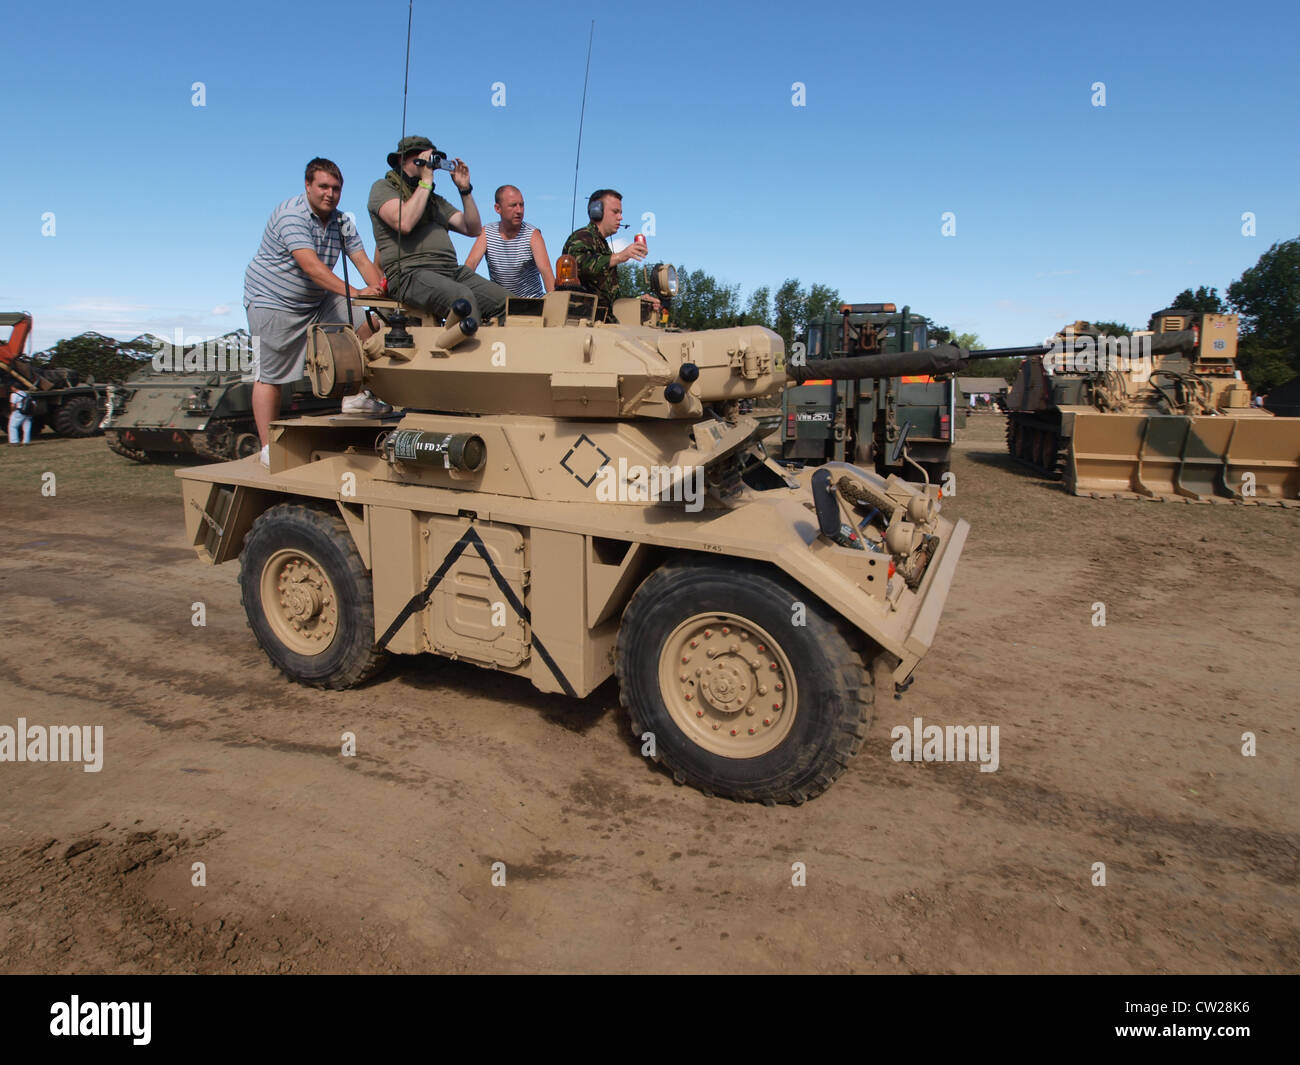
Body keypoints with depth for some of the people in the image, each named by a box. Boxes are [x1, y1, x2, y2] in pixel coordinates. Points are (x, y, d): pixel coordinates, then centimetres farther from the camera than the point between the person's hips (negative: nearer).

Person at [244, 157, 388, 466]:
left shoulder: (341, 222, 4)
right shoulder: (291, 215, -20)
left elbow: (362, 260, -3)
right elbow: (310, 265, -33)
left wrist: (378, 288, -24)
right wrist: (352, 291, -43)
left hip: (317, 301, 7)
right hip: (271, 300, -7)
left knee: (364, 325, -7)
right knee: (269, 376, -5)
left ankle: (355, 397, 4)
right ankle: (268, 448, -1)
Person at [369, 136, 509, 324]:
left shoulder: (435, 199, 30)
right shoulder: (383, 188, 11)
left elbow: (473, 229, 24)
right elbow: (404, 223, -11)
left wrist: (465, 189, 15)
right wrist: (426, 182, -2)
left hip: (452, 272, 7)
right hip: (409, 273, -7)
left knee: (505, 300, -16)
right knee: (463, 298, -37)